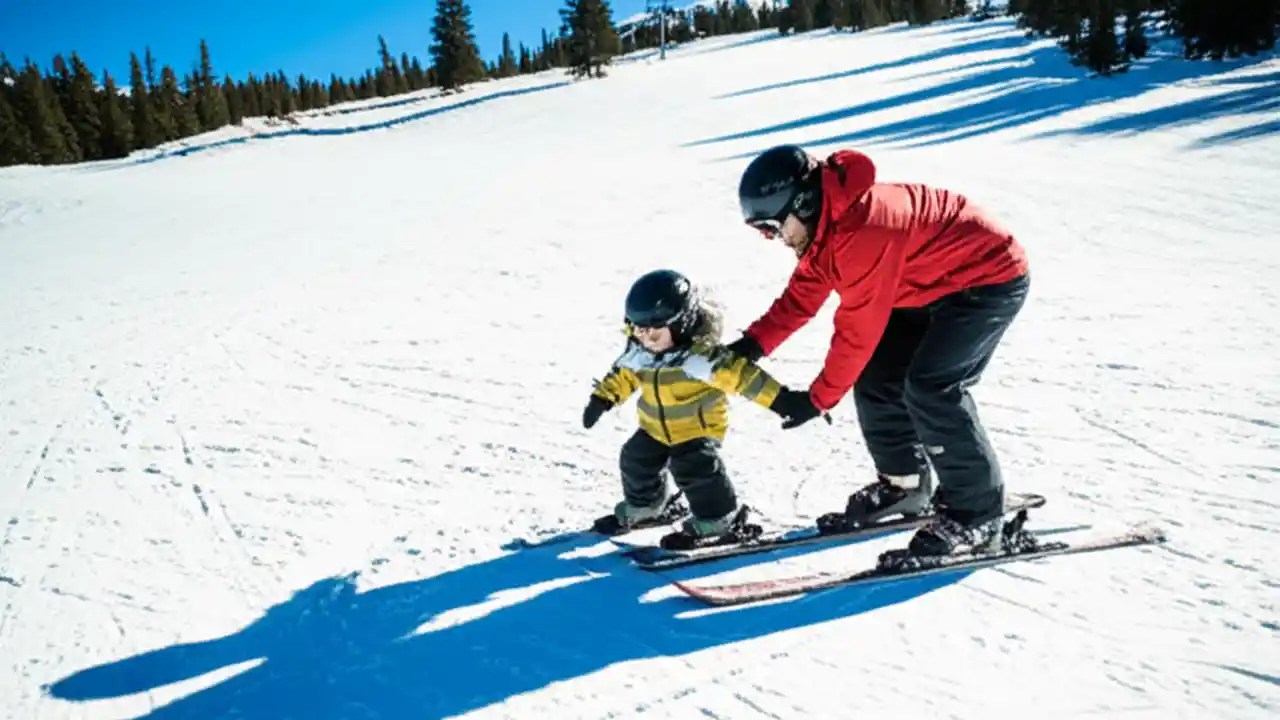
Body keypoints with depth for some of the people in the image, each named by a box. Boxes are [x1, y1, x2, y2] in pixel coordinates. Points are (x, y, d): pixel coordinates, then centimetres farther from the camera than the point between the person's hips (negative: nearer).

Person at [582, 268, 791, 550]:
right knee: (636, 462, 13)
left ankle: (719, 521, 5)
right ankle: (642, 507, 40)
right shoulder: (638, 352, -9)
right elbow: (622, 374, 10)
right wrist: (601, 399, 4)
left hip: (699, 426, -7)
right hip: (655, 427, 7)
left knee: (695, 469, -17)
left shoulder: (700, 353, -30)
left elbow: (739, 374, -31)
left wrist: (779, 398, -33)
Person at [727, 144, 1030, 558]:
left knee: (930, 387, -21)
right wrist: (753, 344, -11)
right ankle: (903, 482, 22)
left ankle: (976, 513, -6)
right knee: (876, 379, 4)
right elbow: (802, 295, 2)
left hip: (990, 277, -10)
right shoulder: (825, 224, -3)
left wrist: (817, 399, -22)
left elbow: (858, 328, -29)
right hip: (932, 286, 10)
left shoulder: (863, 228, -33)